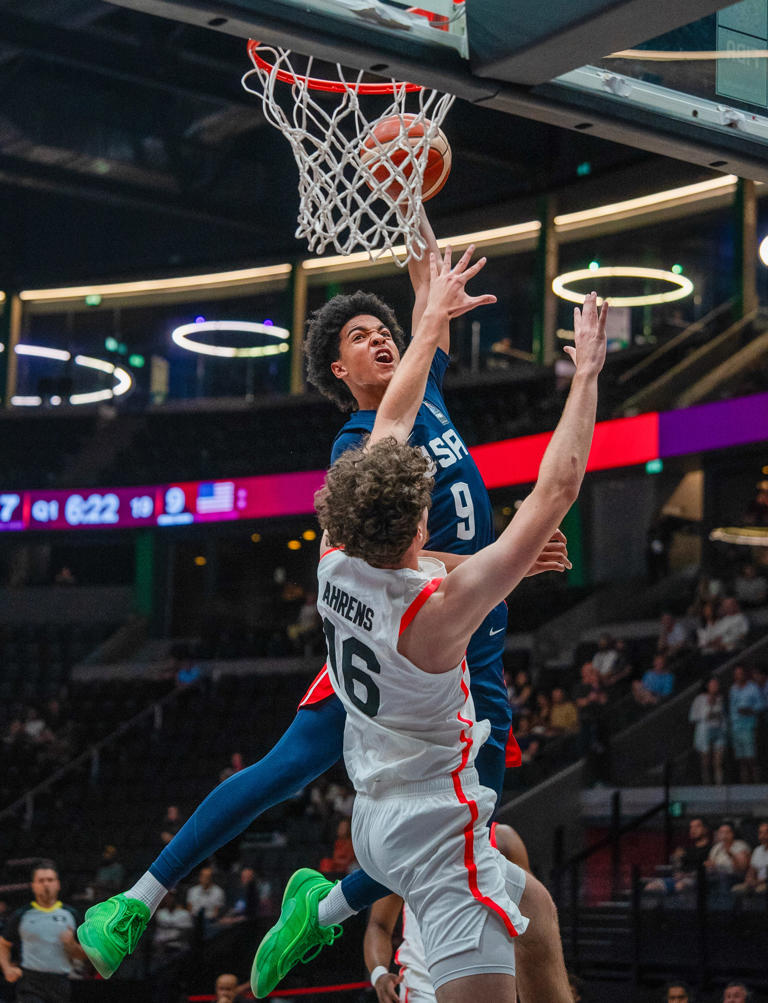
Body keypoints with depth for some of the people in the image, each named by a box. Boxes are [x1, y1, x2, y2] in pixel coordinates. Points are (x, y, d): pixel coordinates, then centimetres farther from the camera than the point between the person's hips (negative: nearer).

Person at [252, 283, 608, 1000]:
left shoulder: (333, 563, -8)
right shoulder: (436, 609, -26)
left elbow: (388, 425, 5)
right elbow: (556, 491, -24)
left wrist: (430, 323, 14)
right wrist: (586, 373, -16)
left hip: (378, 814, 10)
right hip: (436, 827, -10)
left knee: (536, 909, 27)